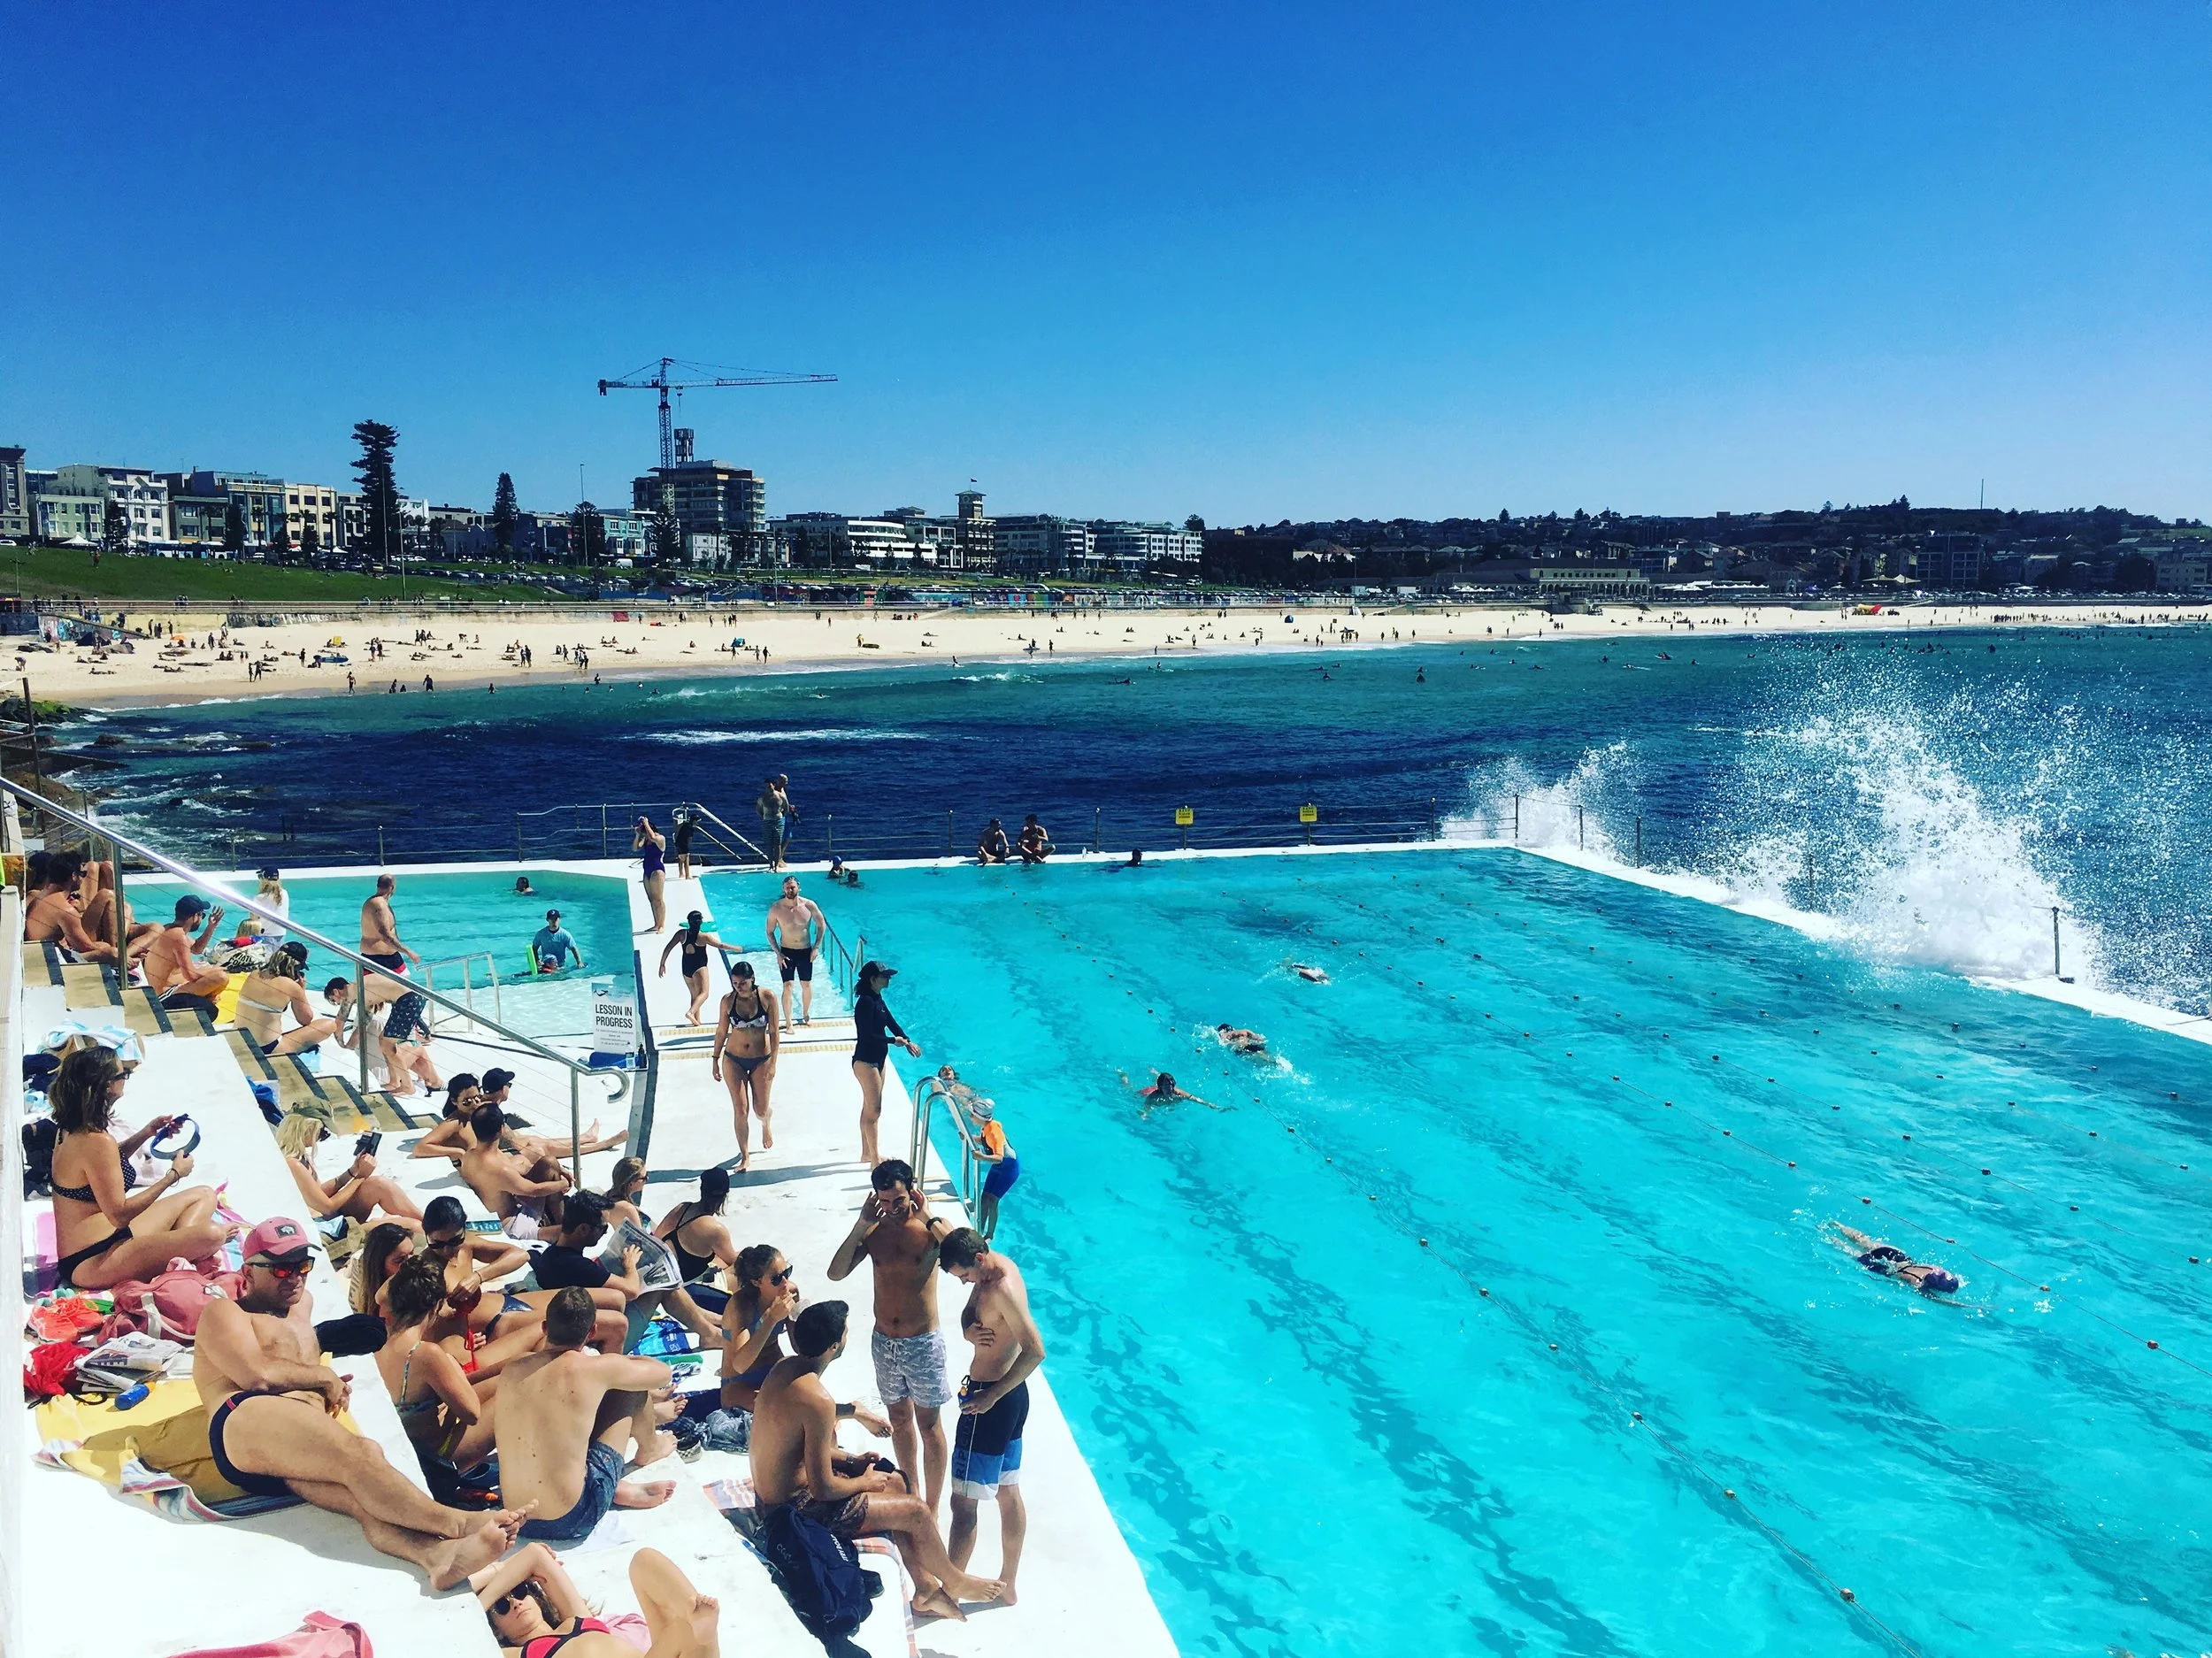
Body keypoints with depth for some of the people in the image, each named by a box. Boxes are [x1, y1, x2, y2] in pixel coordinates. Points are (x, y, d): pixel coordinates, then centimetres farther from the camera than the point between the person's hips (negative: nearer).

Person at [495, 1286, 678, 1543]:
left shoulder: (514, 1369, 1)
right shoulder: (593, 1368, -14)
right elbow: (662, 1372, 4)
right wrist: (623, 1363, 26)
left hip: (518, 1520, 5)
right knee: (631, 1388, 10)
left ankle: (619, 1488, 18)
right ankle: (649, 1449, 39)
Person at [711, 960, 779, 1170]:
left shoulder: (766, 998, -12)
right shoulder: (728, 1001, -7)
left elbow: (774, 1032, -8)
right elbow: (721, 1031, 4)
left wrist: (773, 1062, -12)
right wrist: (715, 1060, 5)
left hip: (761, 1060, -1)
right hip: (734, 1060, 1)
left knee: (760, 1110, 7)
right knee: (740, 1110, -1)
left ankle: (766, 1125, 44)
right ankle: (745, 1156, 9)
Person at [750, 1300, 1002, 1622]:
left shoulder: (784, 1367, -3)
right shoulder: (817, 1400, -31)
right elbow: (823, 1489, -26)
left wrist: (849, 1461, 8)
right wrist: (864, 1482, -7)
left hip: (773, 1489, 10)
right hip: (796, 1508, -9)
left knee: (894, 1483, 19)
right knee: (917, 1513, -2)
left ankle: (925, 1588, 26)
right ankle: (955, 1583, 26)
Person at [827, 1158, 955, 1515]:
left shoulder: (928, 1228, -13)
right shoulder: (874, 1231, -4)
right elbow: (836, 1273, -14)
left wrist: (927, 1216, -29)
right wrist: (861, 1224, -21)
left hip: (923, 1343, -4)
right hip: (884, 1342, 4)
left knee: (929, 1425, 6)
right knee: (899, 1419, 19)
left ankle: (931, 1510, 16)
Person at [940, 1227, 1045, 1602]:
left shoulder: (1002, 1288, -25)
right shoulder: (995, 1269, 4)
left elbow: (1035, 1351, -27)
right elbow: (968, 1314, 14)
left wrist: (991, 1396, -22)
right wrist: (970, 1331, -10)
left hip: (993, 1399, -10)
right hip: (1010, 1395, 10)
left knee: (963, 1501, 1)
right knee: (1008, 1493, 18)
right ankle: (1007, 1585, 29)